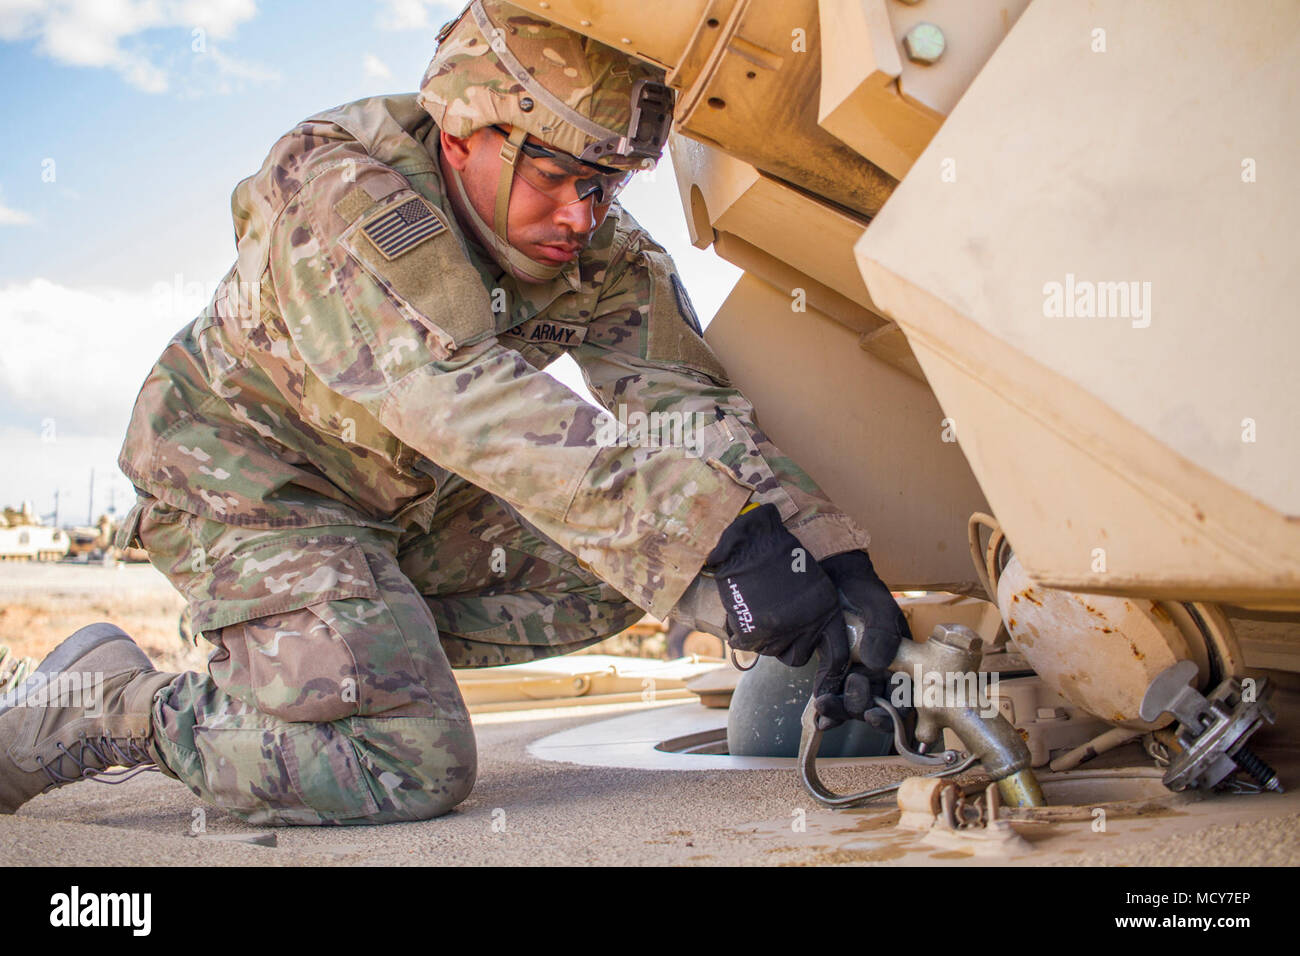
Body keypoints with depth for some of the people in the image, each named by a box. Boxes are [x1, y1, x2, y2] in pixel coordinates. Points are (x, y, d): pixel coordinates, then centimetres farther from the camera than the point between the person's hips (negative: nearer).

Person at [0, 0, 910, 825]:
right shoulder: (342, 193, -32)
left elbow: (687, 401, -18)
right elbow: (468, 401, -45)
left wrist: (832, 556, -33)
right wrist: (714, 538, -52)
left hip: (408, 493, 7)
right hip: (246, 478, -7)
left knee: (625, 553, -10)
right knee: (408, 769, -20)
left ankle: (337, 651, 0)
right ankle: (111, 701, -2)